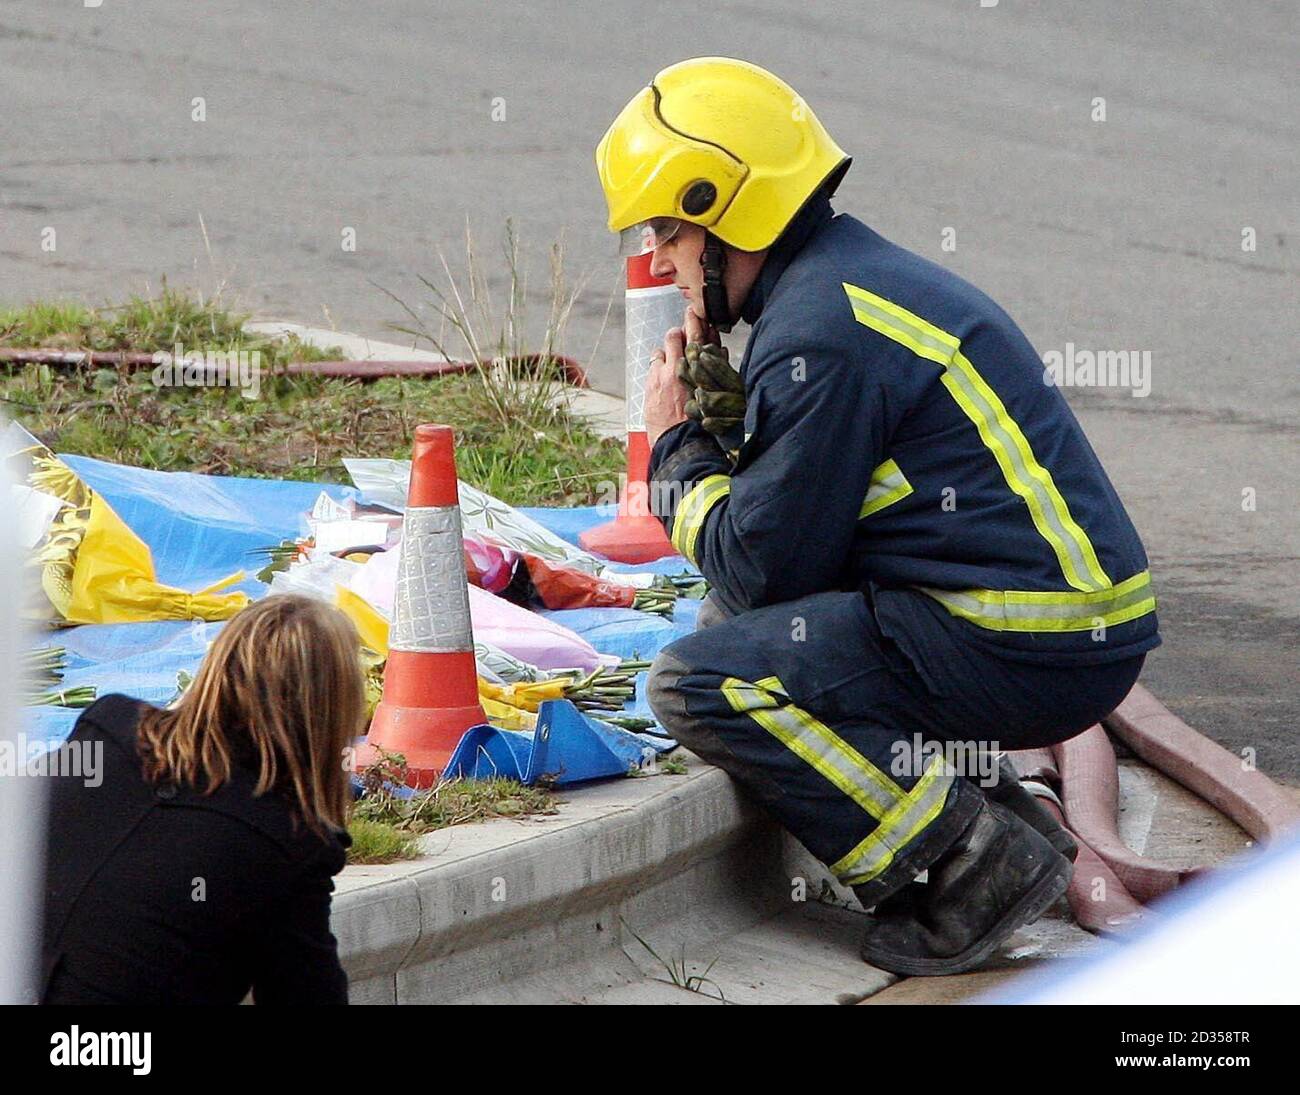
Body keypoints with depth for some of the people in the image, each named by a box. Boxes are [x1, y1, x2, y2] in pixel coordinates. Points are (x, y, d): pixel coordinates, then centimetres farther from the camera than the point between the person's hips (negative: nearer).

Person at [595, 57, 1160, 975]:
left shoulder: (820, 333, -16)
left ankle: (972, 864, -10)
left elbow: (761, 562, -11)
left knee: (702, 681, -13)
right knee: (741, 624, 22)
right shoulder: (864, 278, 15)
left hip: (1021, 657, -10)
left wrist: (675, 447, 4)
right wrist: (718, 410, 8)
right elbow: (799, 510, 20)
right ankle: (1007, 826, 13)